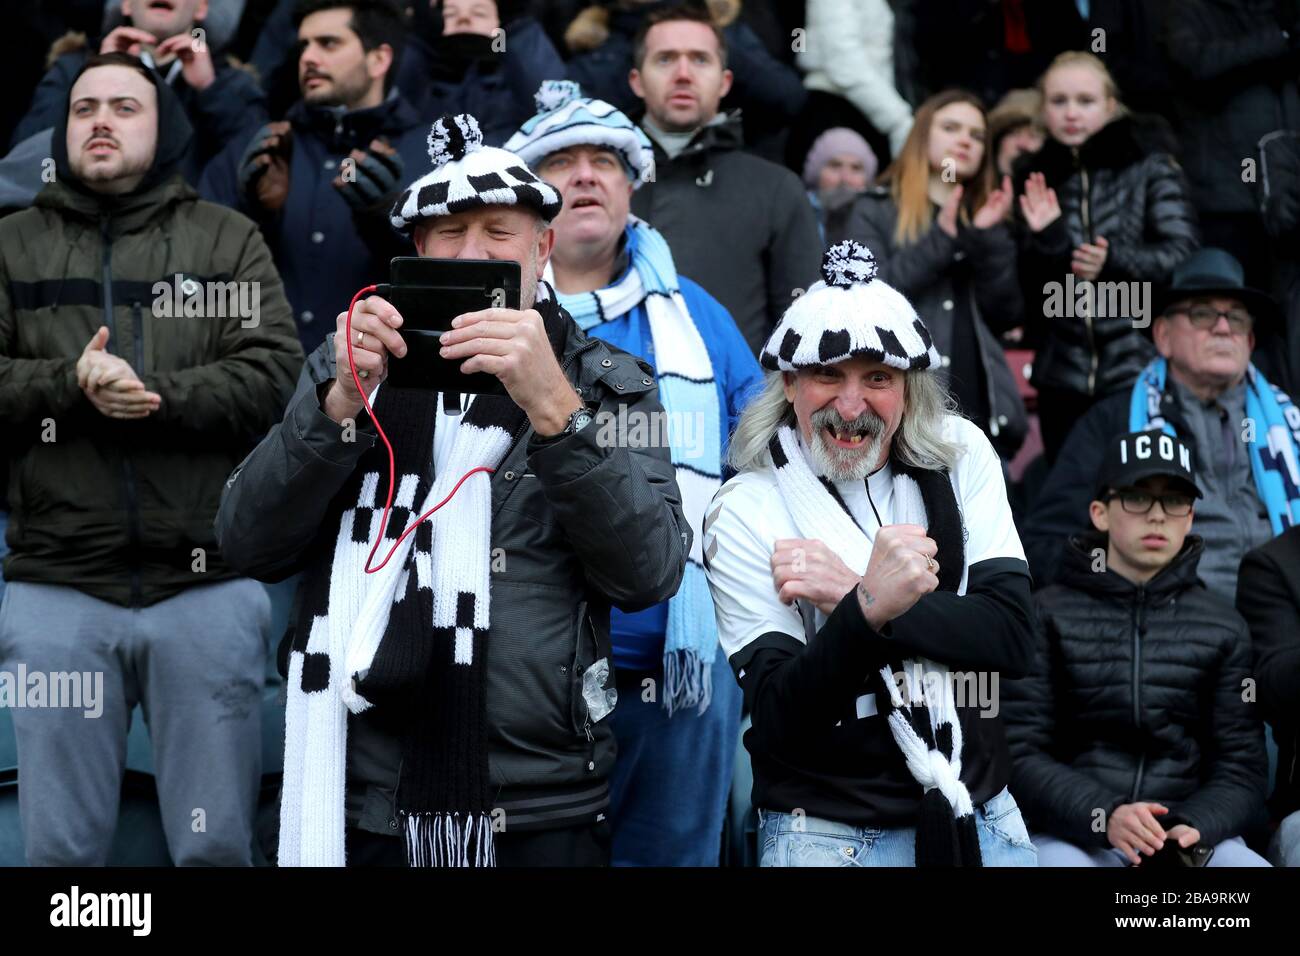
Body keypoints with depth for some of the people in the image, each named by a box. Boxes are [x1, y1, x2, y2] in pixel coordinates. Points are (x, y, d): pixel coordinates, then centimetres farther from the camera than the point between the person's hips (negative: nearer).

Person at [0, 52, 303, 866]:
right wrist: (70, 383, -15)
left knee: (217, 844, 5)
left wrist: (157, 394, -16)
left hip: (207, 586, -1)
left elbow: (275, 372, -3)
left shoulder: (229, 240, 10)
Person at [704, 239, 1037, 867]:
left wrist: (850, 593, -20)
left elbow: (1013, 638, -11)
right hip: (829, 833, -3)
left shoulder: (961, 457, -1)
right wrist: (869, 608, -33)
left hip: (983, 818, 3)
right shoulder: (745, 513, -10)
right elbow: (779, 720, -16)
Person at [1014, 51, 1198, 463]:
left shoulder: (1149, 166, 2)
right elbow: (1030, 297, 9)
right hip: (1064, 381, 4)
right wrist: (1045, 240, -10)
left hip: (1143, 371, -3)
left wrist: (1116, 262, -22)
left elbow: (1183, 255, -6)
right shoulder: (1037, 179, 11)